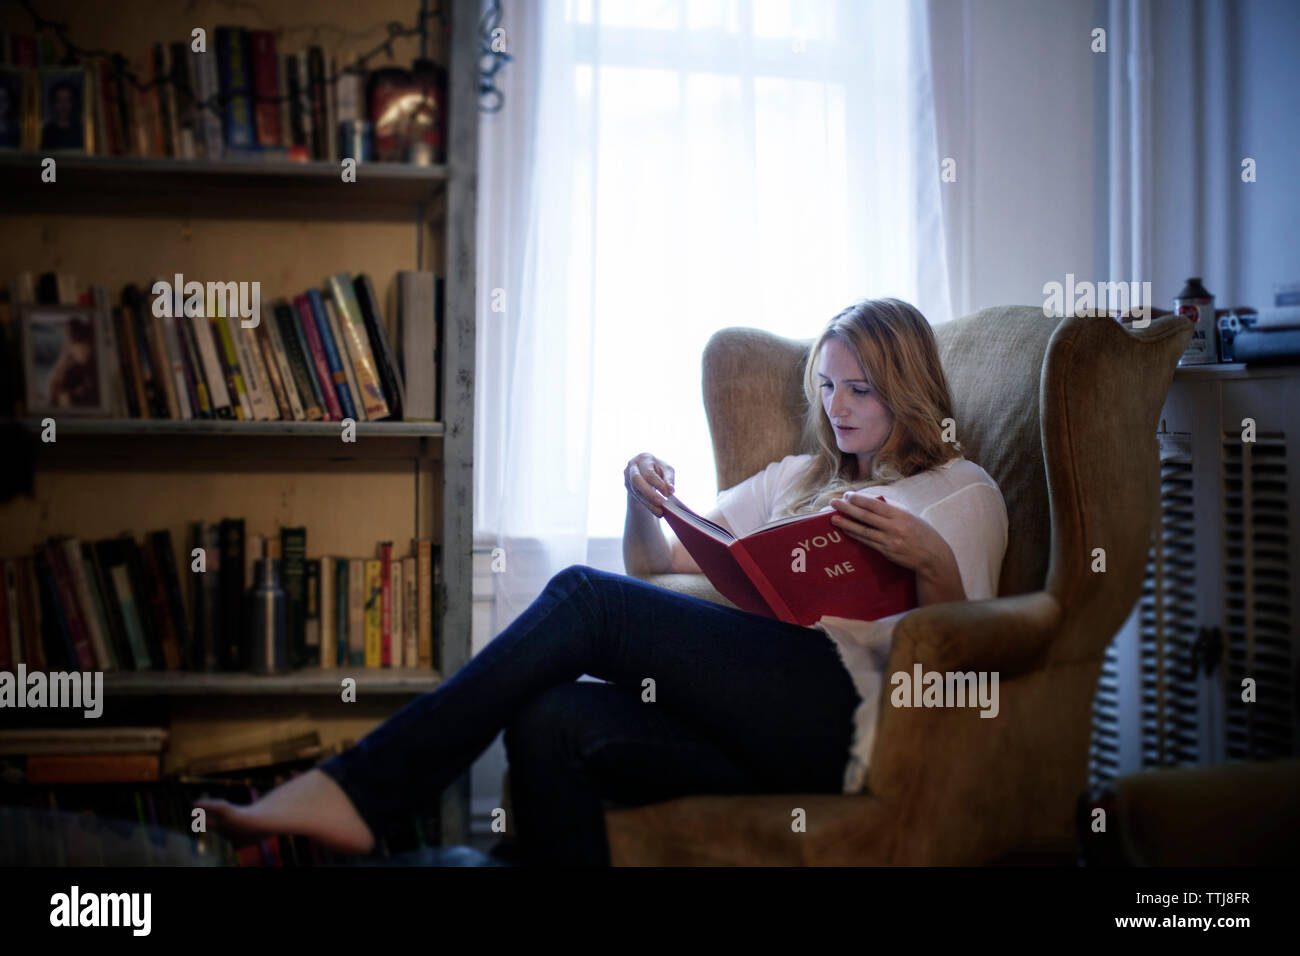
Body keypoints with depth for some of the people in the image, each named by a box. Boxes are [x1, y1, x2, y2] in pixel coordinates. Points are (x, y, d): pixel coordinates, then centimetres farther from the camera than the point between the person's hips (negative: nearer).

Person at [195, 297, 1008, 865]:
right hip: (755, 720, 6)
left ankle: (361, 789, -28)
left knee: (587, 597, -24)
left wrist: (931, 562, -17)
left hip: (840, 711, -6)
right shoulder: (799, 477, 35)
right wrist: (645, 502, 7)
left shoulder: (962, 492, 18)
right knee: (550, 719, -27)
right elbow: (657, 560, 29)